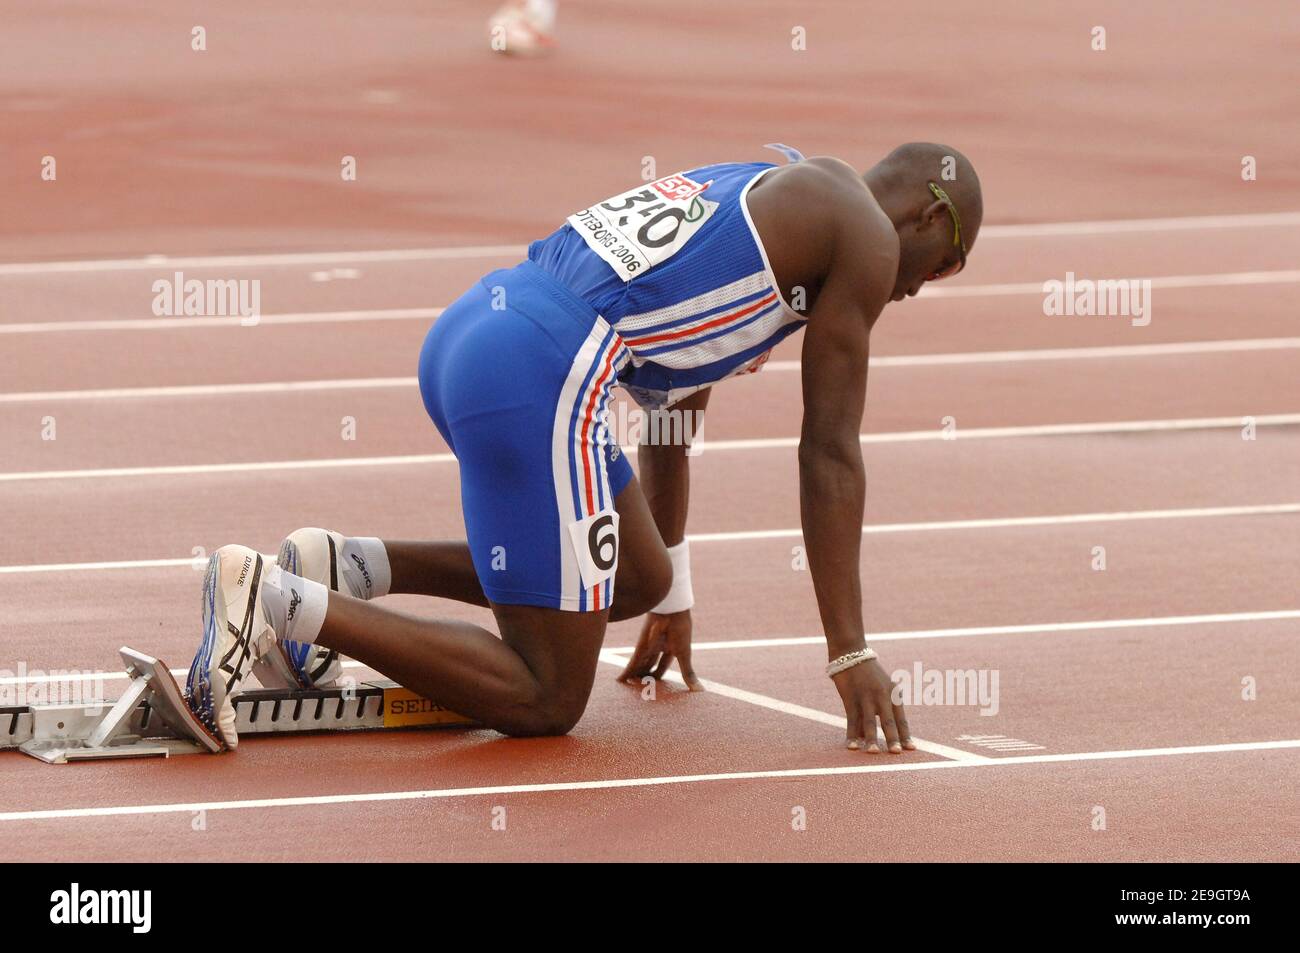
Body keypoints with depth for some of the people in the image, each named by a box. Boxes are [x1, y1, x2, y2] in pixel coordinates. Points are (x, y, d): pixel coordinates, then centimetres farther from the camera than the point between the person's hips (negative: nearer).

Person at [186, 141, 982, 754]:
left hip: (462, 334, 10)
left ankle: (346, 567, 14)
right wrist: (851, 655, 6)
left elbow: (672, 416, 39)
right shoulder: (863, 235, 5)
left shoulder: (747, 196, 31)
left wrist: (673, 595, 48)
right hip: (537, 382, -10)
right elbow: (830, 453, 2)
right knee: (546, 703, -3)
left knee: (636, 583, 27)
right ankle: (272, 598, -15)